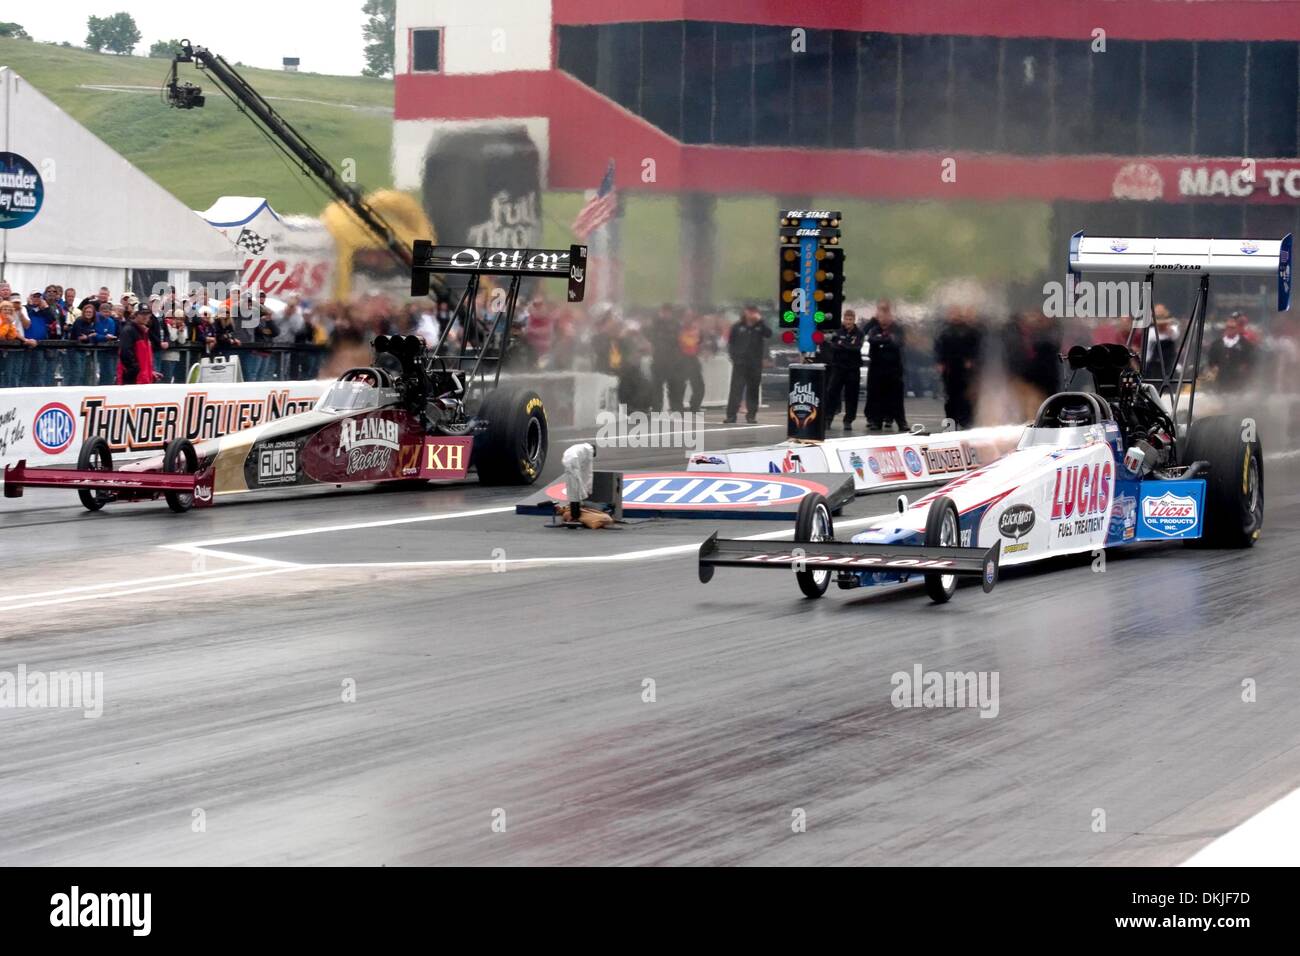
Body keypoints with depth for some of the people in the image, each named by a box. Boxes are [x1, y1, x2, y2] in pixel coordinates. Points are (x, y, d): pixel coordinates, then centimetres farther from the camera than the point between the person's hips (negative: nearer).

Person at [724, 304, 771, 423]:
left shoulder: (760, 326, 5)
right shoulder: (738, 327, 4)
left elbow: (768, 334, -13)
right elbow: (730, 342, 9)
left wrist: (760, 321, -18)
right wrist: (733, 355, -2)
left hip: (755, 364, 1)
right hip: (740, 363, -1)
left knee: (753, 390, 6)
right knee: (736, 389, -7)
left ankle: (751, 414, 15)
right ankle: (731, 415, -10)